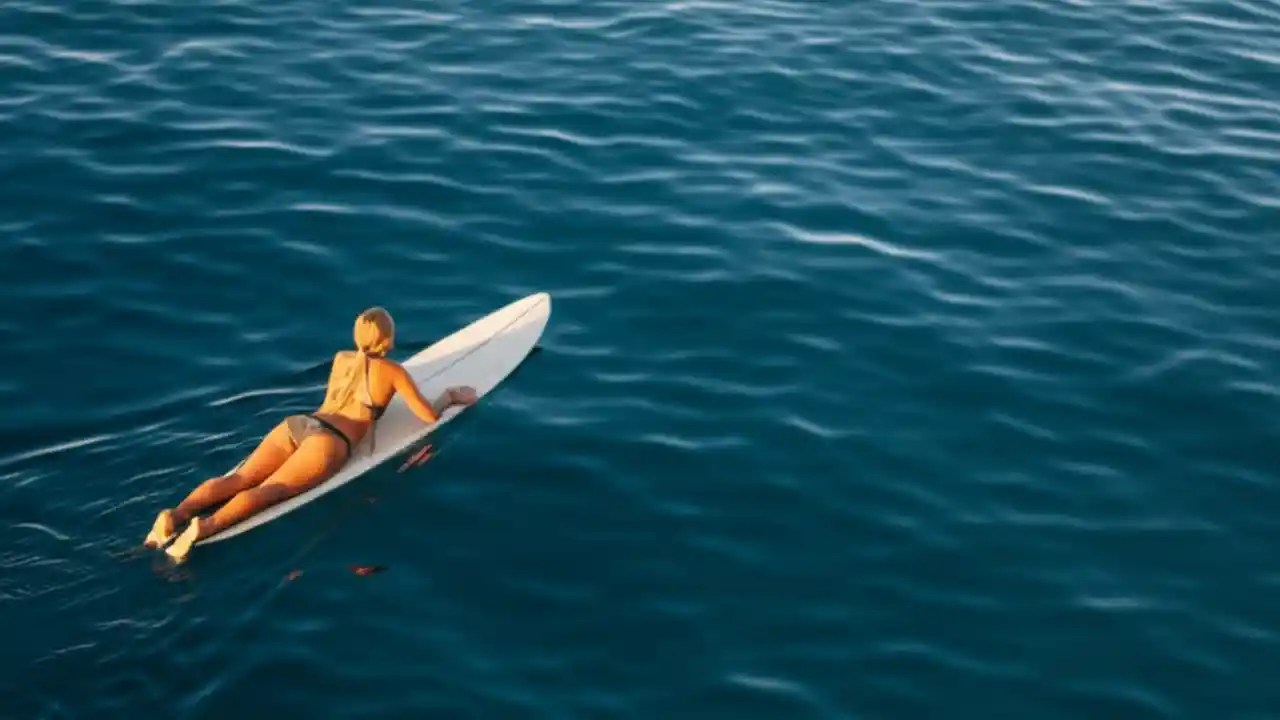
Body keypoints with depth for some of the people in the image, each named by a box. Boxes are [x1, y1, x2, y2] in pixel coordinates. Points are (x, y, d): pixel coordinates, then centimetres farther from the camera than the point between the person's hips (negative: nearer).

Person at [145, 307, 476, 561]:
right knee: (268, 491, -25)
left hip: (296, 423, 6)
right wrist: (450, 396, 34)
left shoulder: (341, 359, 28)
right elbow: (430, 415, 12)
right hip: (328, 441, -6)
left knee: (239, 479, -12)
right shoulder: (393, 371, 10)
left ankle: (176, 514, -36)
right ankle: (207, 526, -49)